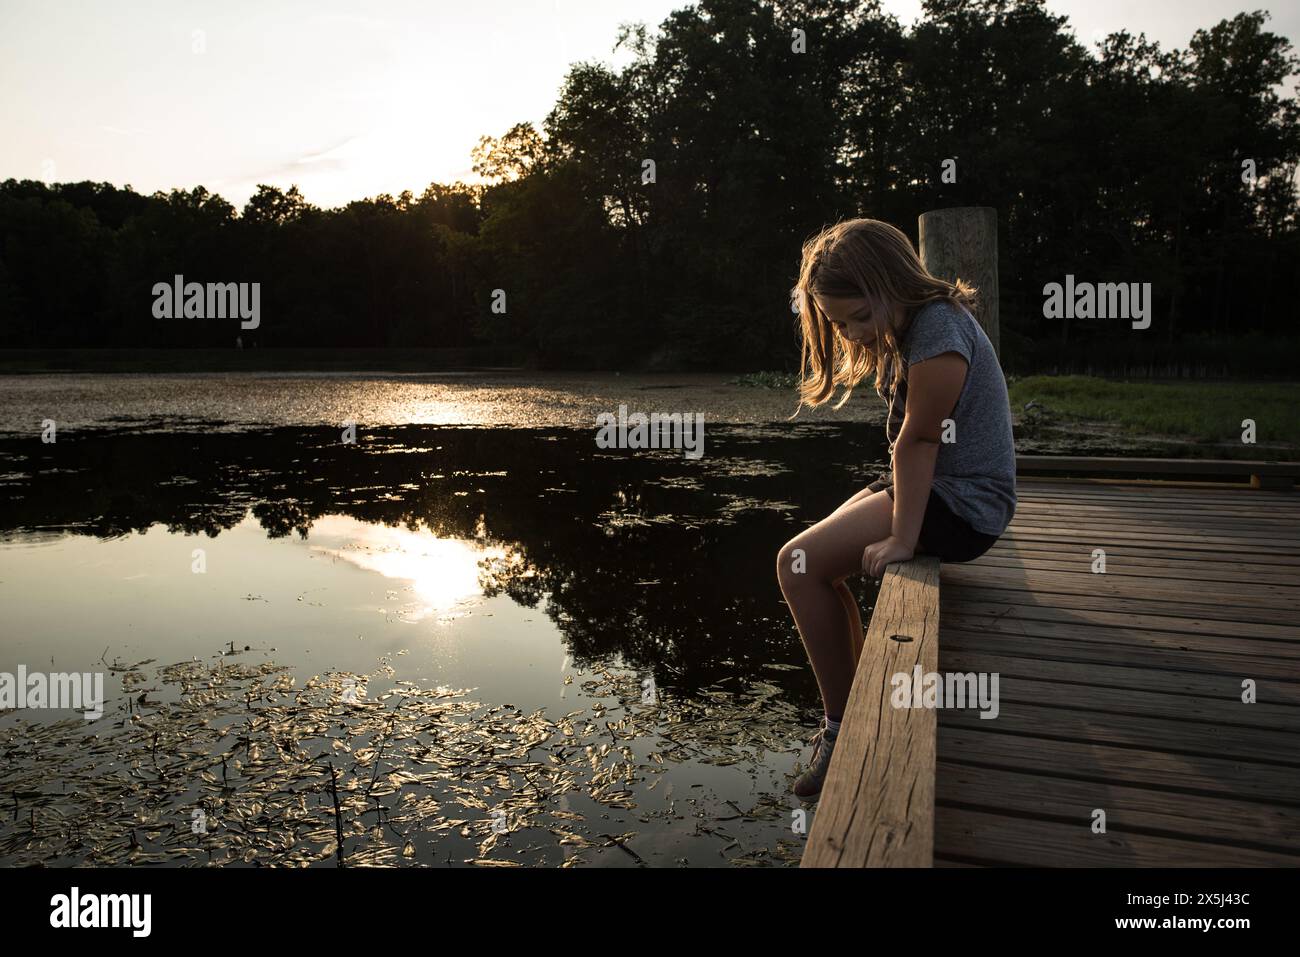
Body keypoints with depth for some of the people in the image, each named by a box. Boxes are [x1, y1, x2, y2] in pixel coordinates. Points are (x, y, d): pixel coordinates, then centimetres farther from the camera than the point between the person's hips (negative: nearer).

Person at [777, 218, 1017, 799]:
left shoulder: (939, 336, -22)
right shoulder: (914, 323, 8)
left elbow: (917, 441, -21)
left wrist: (902, 540, -17)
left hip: (962, 507, -11)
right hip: (936, 487, 11)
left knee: (799, 565, -15)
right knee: (811, 565, 9)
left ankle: (842, 728, -2)